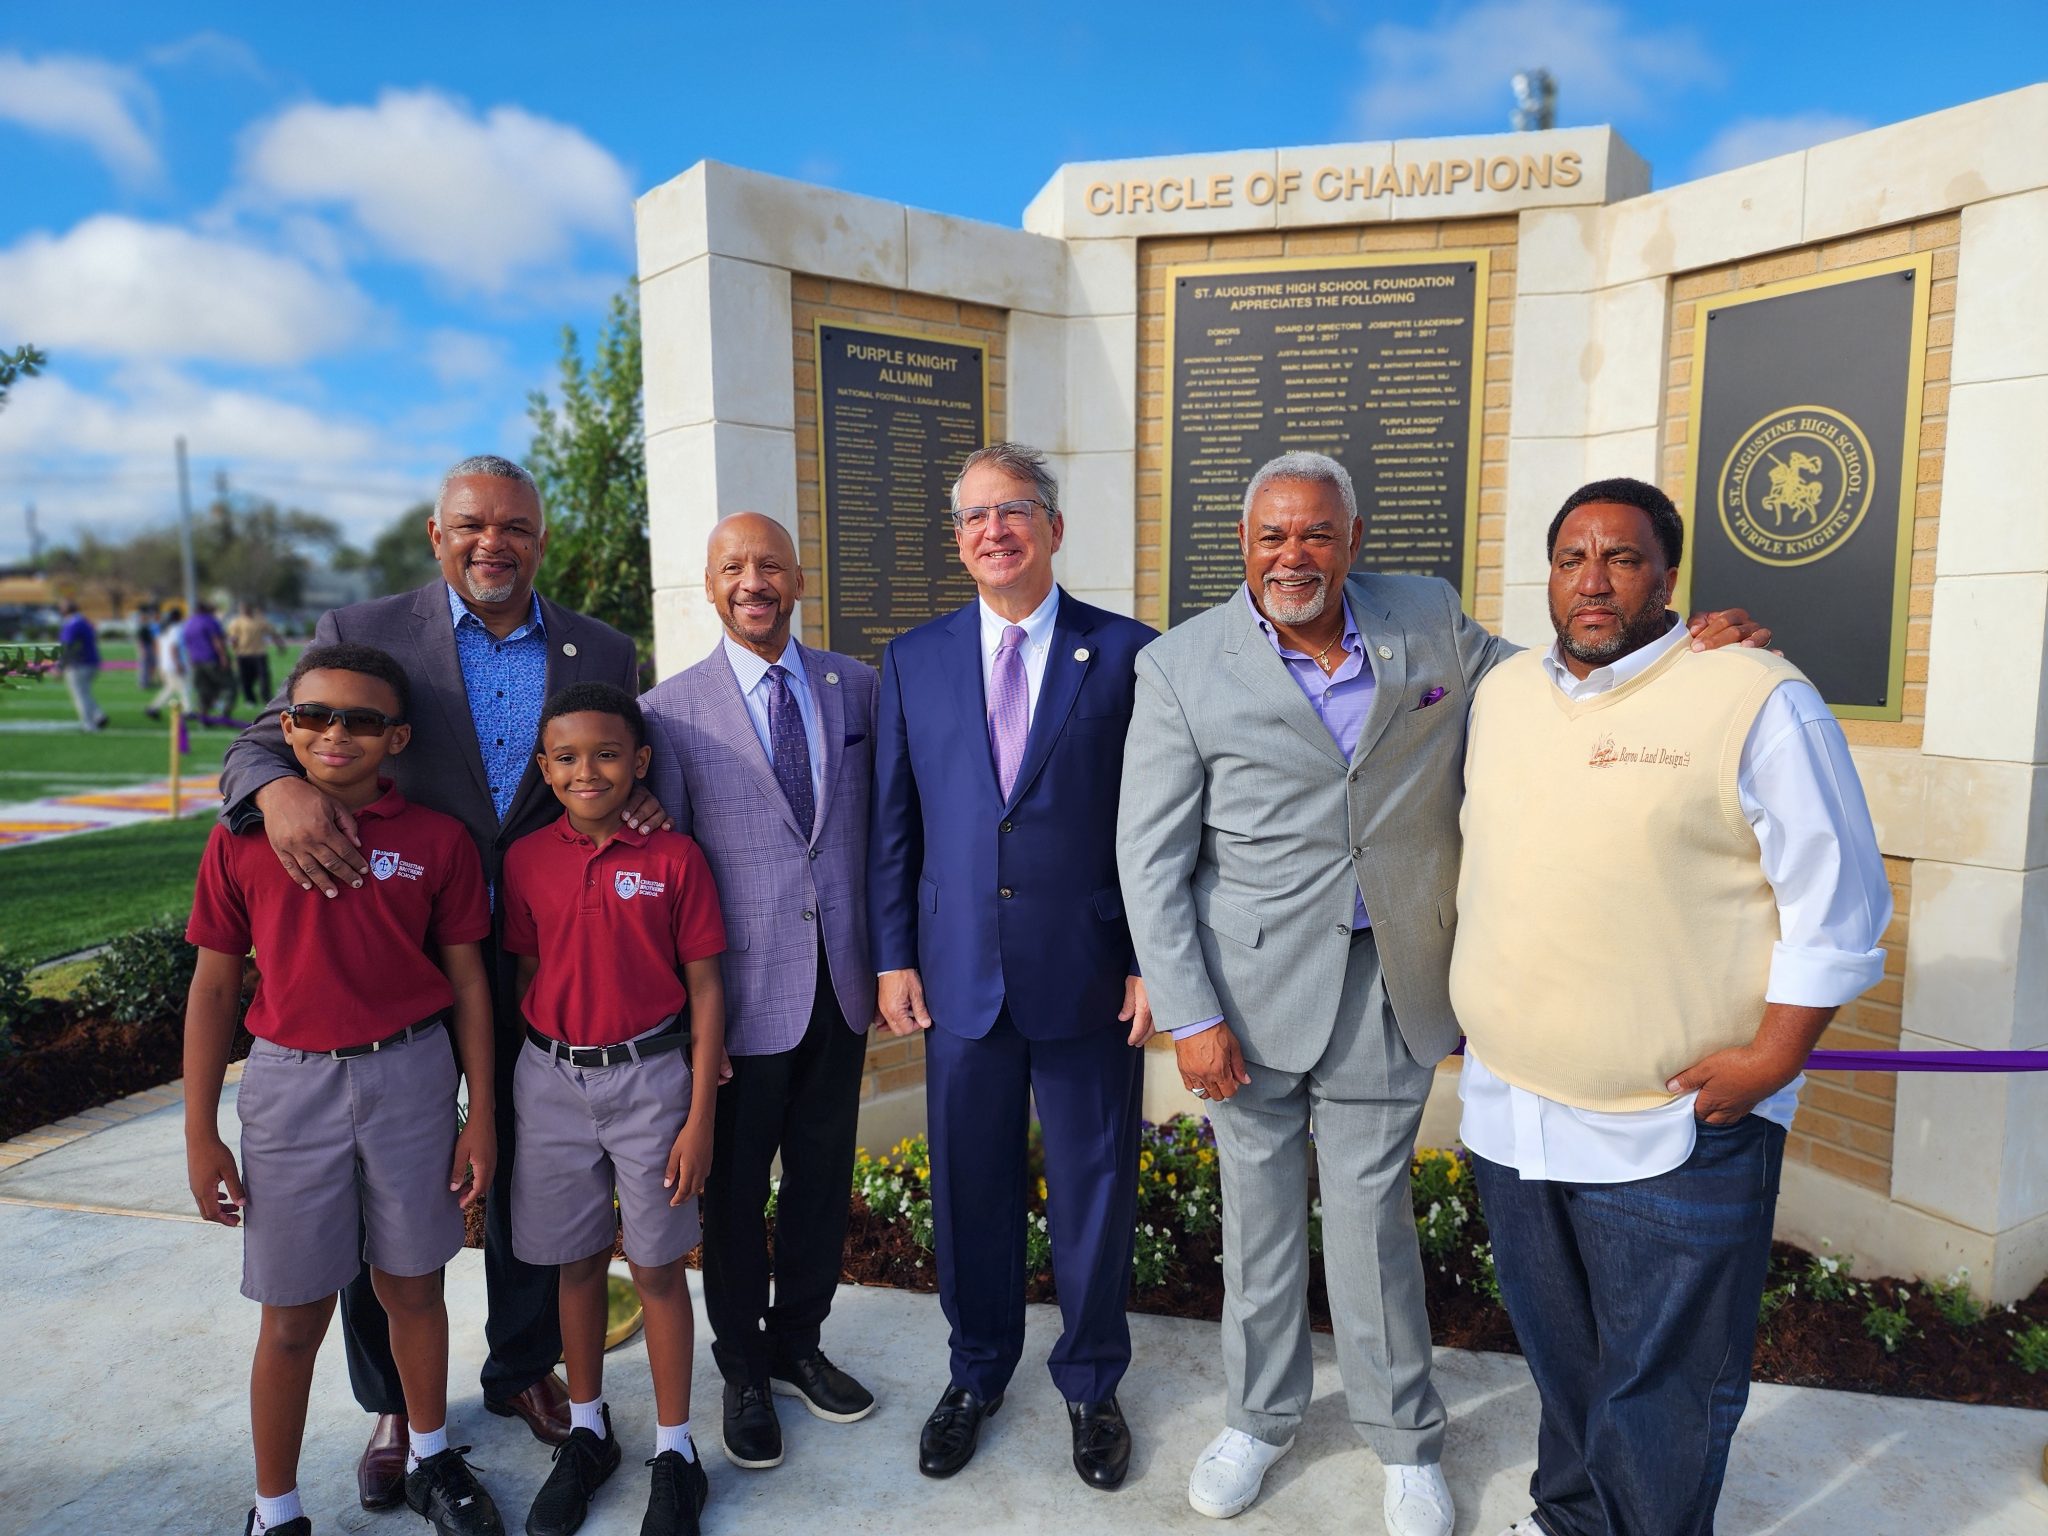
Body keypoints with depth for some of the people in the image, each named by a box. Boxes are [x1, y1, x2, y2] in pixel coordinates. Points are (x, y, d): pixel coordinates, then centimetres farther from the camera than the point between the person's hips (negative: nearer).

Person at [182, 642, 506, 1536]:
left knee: (413, 1288, 16)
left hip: (411, 1077, 0)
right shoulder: (241, 840, -3)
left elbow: (465, 977, 1)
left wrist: (480, 1117, 2)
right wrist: (200, 1135, 2)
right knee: (294, 1317, 11)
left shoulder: (437, 841, -4)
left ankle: (430, 1458, 39)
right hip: (290, 1084, 0)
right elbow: (214, 987, 2)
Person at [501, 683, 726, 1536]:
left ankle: (675, 1450, 26)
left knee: (657, 1265, 9)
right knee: (577, 1261, 17)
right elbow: (527, 977, 6)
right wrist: (506, 1100, 5)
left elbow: (705, 990, -7)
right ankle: (587, 1432, 37)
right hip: (552, 1079, 3)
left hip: (649, 1075, -2)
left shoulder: (674, 857, -9)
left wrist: (698, 1117, -9)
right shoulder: (527, 860, -1)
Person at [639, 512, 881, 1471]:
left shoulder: (855, 685, 3)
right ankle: (742, 1368, 37)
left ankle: (797, 1345, 41)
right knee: (736, 1189, 14)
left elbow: (878, 821, 8)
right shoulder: (672, 709, -6)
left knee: (824, 1176, 18)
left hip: (841, 985, 3)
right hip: (743, 990, -3)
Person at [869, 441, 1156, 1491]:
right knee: (969, 1187, 15)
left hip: (1089, 973, -2)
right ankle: (976, 1375, 40)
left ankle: (1091, 1383, 37)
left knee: (1094, 1187, 13)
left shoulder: (1125, 653, -3)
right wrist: (894, 956, 2)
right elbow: (893, 823, 6)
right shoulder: (913, 659, 5)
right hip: (961, 972, 2)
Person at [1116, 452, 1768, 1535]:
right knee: (1258, 1207, 14)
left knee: (1368, 1210, 10)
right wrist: (1191, 1015, -10)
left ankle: (1403, 1437, 35)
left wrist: (1684, 644, 0)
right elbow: (1150, 858, -6)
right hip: (1252, 980, -1)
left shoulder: (1429, 620, 2)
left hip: (1390, 979, 1)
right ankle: (1259, 1415, 39)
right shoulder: (1183, 667, -7)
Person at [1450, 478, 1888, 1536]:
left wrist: (1772, 1058, -13)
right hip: (1507, 1111, 6)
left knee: (1660, 1389, 10)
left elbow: (1838, 904, -9)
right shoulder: (1502, 693, 7)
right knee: (1556, 1356, 24)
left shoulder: (1757, 701, -12)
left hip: (1672, 1131, -5)